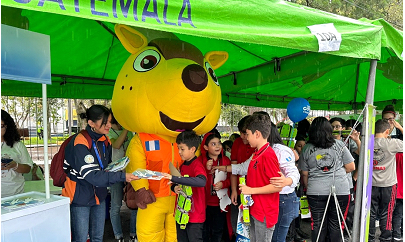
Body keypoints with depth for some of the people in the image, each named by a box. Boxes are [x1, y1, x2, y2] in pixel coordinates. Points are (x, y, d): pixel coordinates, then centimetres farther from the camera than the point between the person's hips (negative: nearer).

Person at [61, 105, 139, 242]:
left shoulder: (105, 141, 4)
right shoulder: (80, 143, -21)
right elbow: (91, 175, -28)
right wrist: (121, 177, -33)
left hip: (99, 195, 7)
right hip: (80, 198, -7)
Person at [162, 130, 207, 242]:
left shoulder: (197, 165, -17)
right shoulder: (182, 166, 8)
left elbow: (202, 182, -38)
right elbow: (177, 183, 20)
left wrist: (173, 178, -39)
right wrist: (174, 187, -6)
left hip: (195, 215, -8)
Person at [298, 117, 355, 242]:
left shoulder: (306, 148, 1)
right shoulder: (339, 144, 0)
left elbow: (304, 174, 5)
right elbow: (351, 167, 4)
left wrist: (308, 188, 20)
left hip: (315, 192, 0)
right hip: (340, 190, 0)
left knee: (318, 225, 9)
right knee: (336, 225, 11)